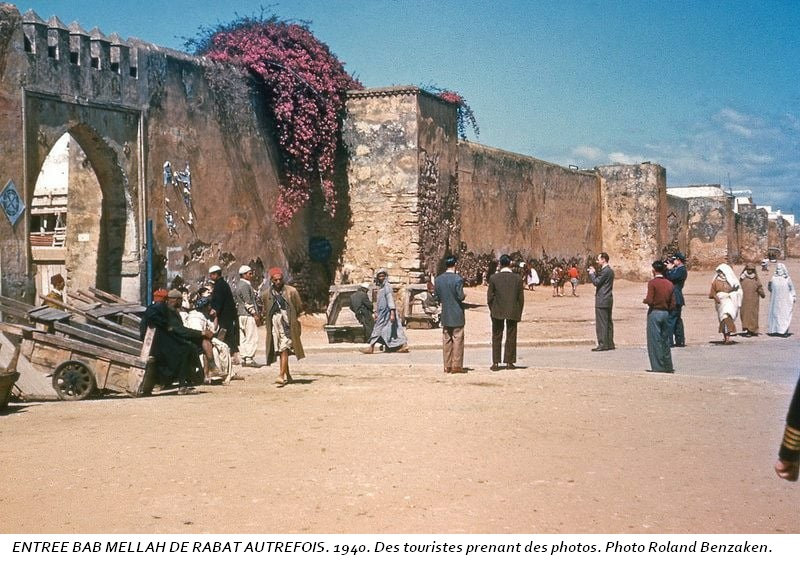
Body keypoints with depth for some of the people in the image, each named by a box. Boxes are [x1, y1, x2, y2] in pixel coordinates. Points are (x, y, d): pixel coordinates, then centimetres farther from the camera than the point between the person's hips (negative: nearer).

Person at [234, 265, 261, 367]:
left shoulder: (238, 285, 17)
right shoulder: (245, 285, -13)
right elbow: (248, 302, -18)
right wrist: (255, 314, -14)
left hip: (240, 315, 10)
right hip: (248, 315, -10)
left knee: (242, 338, 9)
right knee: (252, 337, -8)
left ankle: (243, 359, 10)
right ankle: (249, 359, -10)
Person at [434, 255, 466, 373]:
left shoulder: (438, 279, 3)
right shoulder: (457, 279, -14)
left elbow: (436, 298, 6)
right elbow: (460, 296, -16)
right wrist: (464, 296, 6)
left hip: (445, 315, 5)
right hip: (457, 315, -5)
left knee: (446, 340, 9)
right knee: (457, 340, 1)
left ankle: (447, 366, 11)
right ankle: (457, 366, 0)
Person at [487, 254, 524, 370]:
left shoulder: (493, 278, -6)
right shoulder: (517, 279, -4)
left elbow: (490, 296, -3)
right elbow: (521, 298, -1)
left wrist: (492, 310, 10)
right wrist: (519, 313, 9)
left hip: (497, 312, 0)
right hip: (513, 312, 1)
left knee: (496, 338, 8)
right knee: (511, 337, 9)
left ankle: (495, 363, 5)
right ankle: (509, 362, 10)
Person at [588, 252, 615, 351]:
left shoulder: (605, 271, -16)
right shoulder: (610, 270, 15)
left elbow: (596, 282, -18)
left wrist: (591, 274, -5)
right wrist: (595, 272, 11)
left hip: (602, 301, -10)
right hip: (608, 300, 10)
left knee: (601, 323, -7)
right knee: (608, 322, 12)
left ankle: (603, 344, -8)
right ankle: (610, 343, 16)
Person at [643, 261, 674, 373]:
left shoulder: (652, 283, -12)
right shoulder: (669, 284, 5)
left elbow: (649, 301, -18)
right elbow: (673, 304, 4)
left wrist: (644, 300, 3)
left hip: (654, 312, -5)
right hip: (666, 313, 5)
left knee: (655, 341, 0)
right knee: (665, 340, 15)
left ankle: (657, 367, 0)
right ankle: (668, 366, 20)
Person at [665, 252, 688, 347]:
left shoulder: (681, 270, -13)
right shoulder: (677, 269, 17)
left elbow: (671, 277, -23)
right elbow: (667, 277, 19)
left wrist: (669, 269, -7)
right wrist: (668, 268, 7)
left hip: (675, 299, -10)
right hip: (676, 299, 10)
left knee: (670, 319, -10)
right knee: (677, 320, 13)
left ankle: (669, 342, -11)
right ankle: (680, 341, 18)